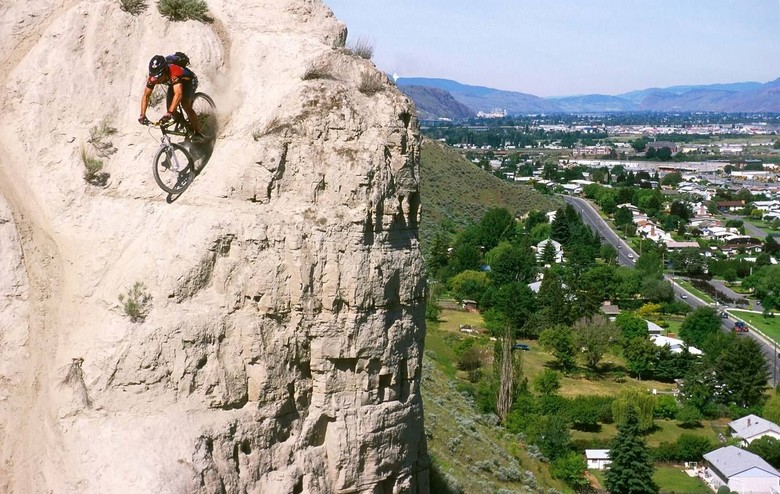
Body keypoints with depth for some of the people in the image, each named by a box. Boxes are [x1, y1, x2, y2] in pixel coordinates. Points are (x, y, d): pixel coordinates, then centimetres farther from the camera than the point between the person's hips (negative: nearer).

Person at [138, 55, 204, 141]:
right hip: (173, 83, 6)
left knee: (185, 105, -27)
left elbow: (178, 94, -57)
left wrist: (169, 113, -65)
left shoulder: (174, 73, -45)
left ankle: (197, 133, -15)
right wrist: (142, 115, -36)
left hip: (189, 81, -6)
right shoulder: (152, 77, -27)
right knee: (170, 108, -8)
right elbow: (146, 95, -22)